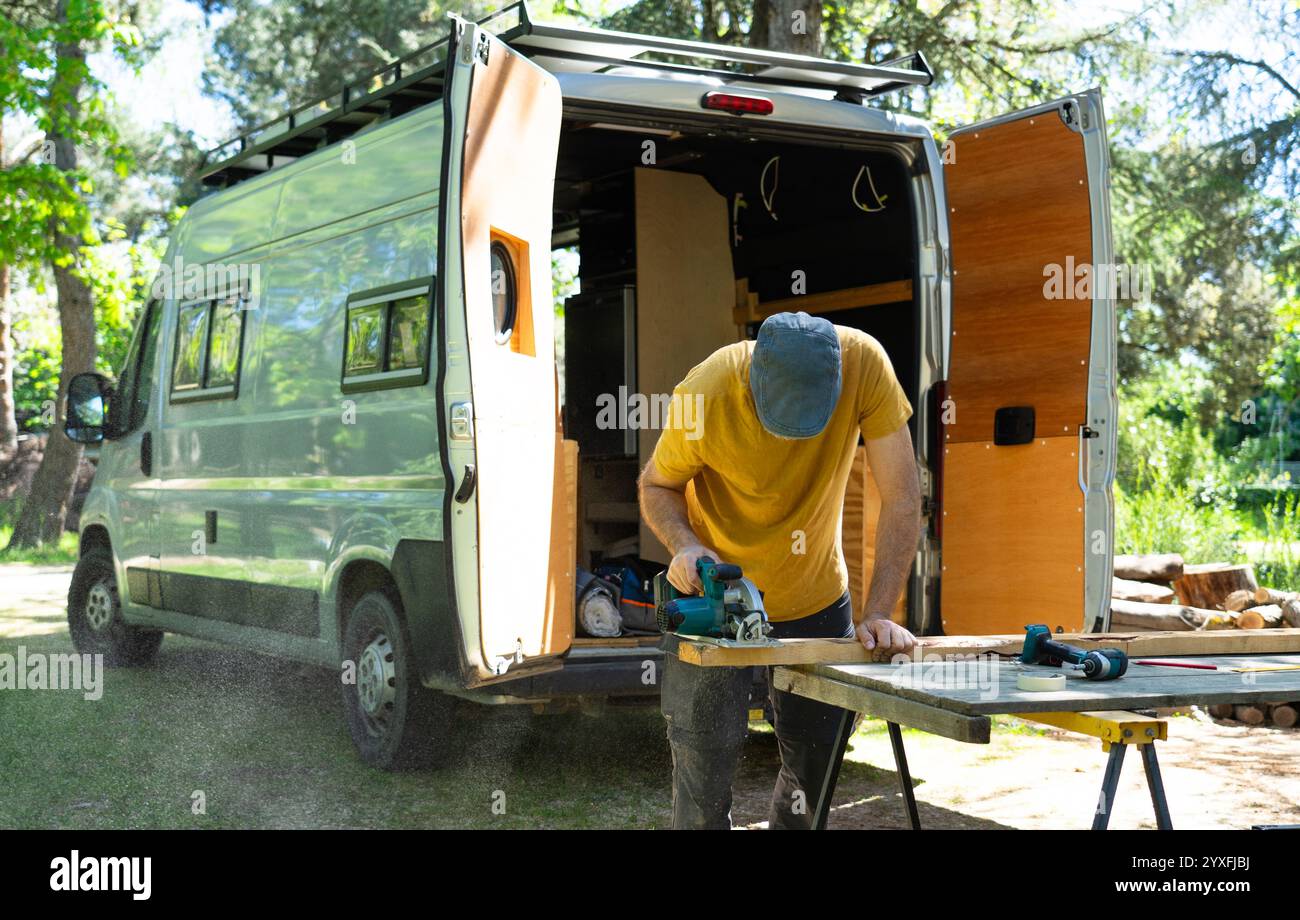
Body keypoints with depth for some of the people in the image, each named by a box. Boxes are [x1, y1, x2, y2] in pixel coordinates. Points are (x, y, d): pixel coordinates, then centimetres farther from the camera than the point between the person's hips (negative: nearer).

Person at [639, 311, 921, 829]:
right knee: (705, 765, -3)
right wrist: (684, 546, -29)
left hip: (817, 595, 2)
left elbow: (901, 497, -21)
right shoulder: (704, 395, -28)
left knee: (816, 768, 10)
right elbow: (657, 485, -9)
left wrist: (879, 615, -27)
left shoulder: (863, 363, -26)